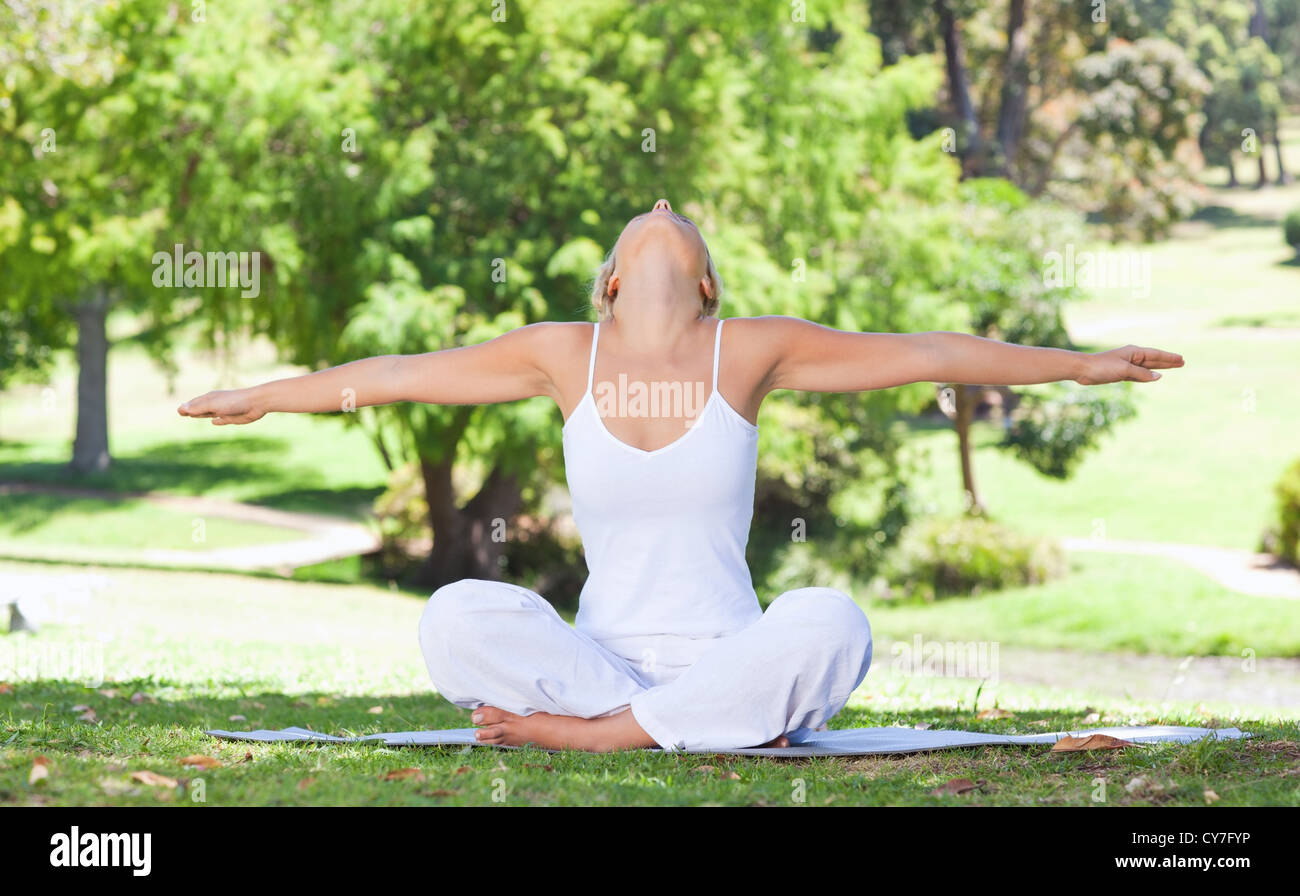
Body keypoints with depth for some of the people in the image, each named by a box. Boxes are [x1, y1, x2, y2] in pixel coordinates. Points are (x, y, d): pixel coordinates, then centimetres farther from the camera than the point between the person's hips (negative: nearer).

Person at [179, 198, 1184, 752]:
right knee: (458, 617, -28)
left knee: (830, 624, -33)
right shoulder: (564, 354, 4)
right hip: (605, 652, 1)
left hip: (728, 653, -1)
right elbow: (400, 374, 14)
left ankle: (596, 731, -22)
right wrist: (260, 398, 22)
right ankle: (725, 722, -22)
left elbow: (926, 353, 6)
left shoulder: (751, 350, 1)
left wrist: (1081, 364, 8)